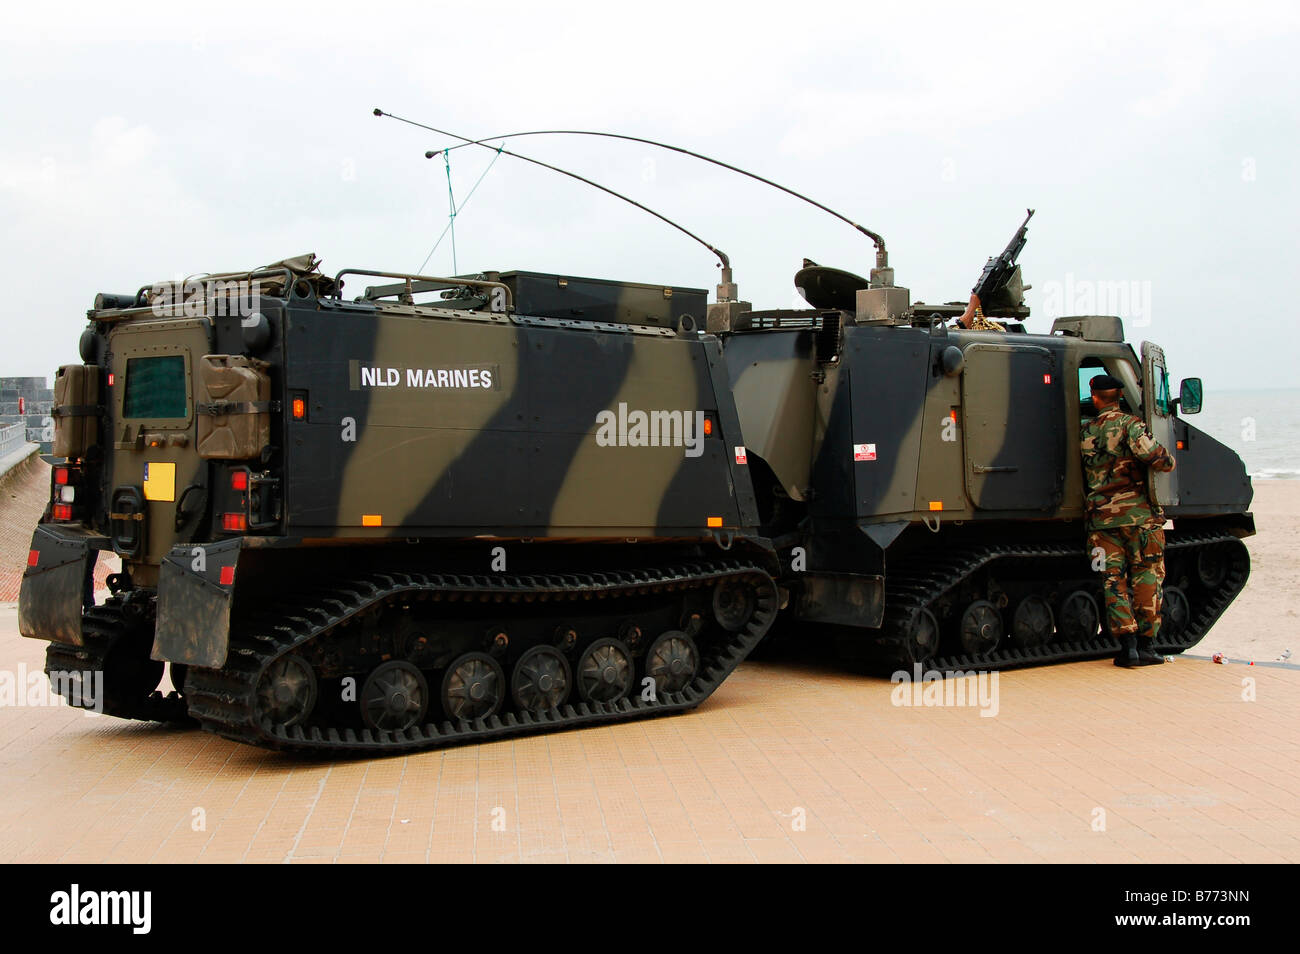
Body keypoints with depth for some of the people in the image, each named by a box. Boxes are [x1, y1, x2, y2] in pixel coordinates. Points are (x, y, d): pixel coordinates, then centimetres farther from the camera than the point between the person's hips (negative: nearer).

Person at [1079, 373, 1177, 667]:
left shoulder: (1083, 431, 8)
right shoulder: (1129, 424, -7)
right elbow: (1153, 456, -19)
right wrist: (1168, 460, 1)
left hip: (1101, 517, 3)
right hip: (1138, 513, -3)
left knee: (1114, 580, 6)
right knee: (1146, 578, 6)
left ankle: (1127, 644, -1)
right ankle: (1145, 645, 6)